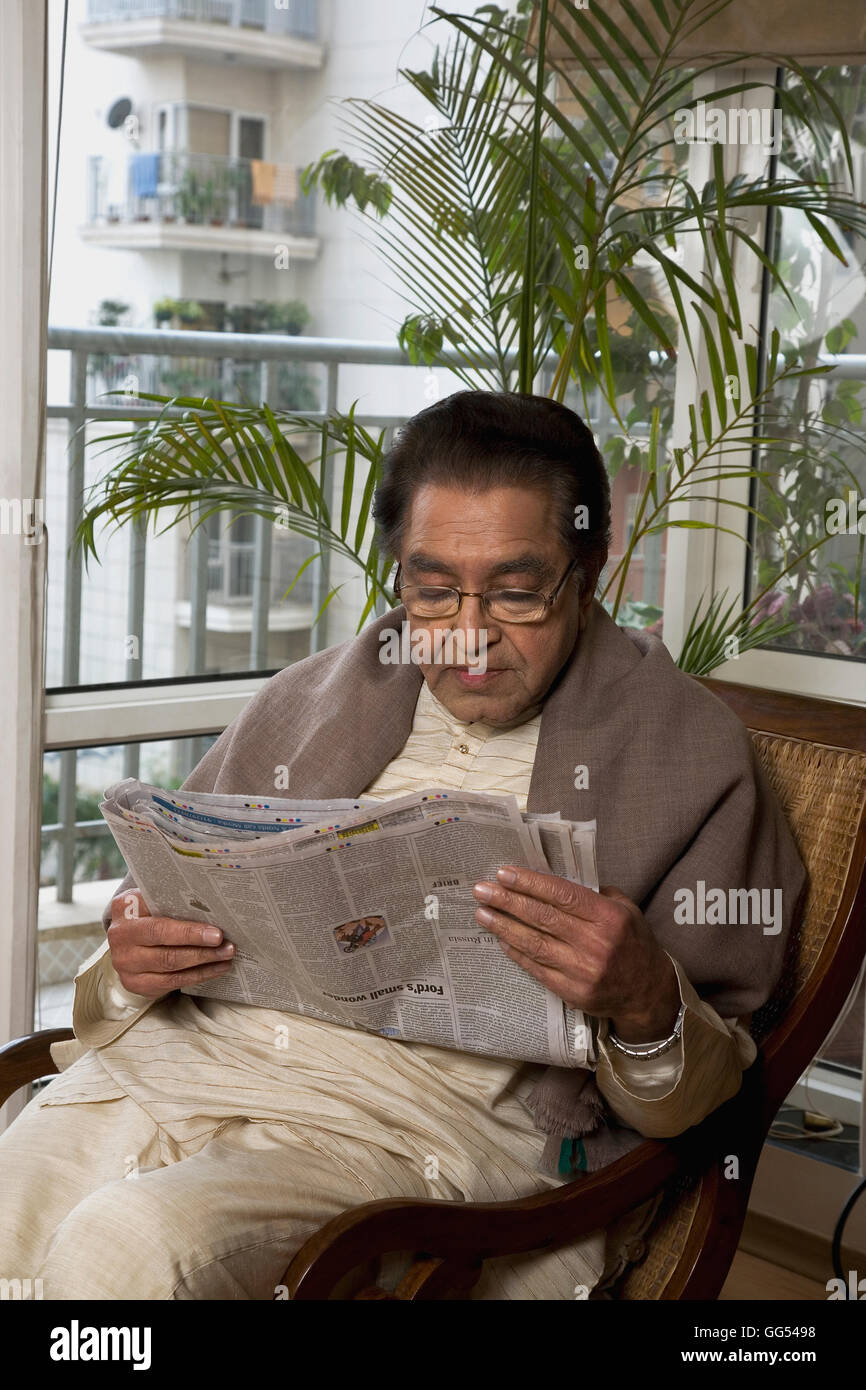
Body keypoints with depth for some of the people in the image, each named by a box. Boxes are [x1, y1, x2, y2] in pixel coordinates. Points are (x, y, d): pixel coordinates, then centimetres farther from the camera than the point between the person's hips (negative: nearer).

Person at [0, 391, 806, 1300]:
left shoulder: (689, 757, 4)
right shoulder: (306, 700, 17)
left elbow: (703, 1100, 5)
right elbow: (170, 901, 23)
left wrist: (647, 1008, -17)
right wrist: (134, 957, 0)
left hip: (430, 1116, -4)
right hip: (182, 1056, 5)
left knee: (125, 1249, -30)